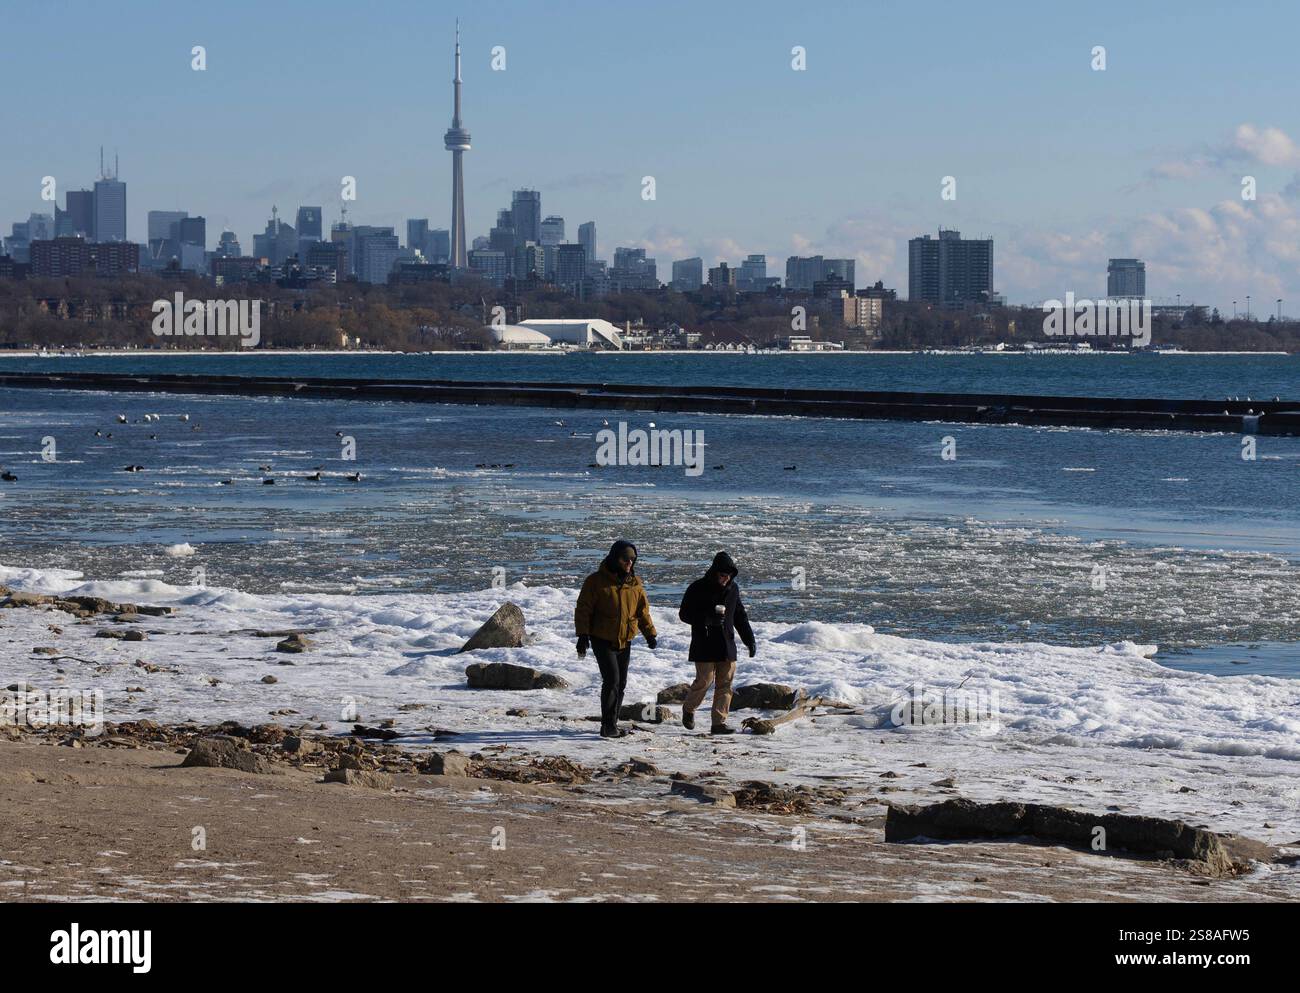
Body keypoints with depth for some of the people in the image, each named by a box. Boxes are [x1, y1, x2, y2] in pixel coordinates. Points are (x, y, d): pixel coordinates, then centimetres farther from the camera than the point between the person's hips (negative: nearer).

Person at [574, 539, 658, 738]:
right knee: (612, 680, -15)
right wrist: (583, 635, -16)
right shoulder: (596, 581, -9)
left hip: (624, 641, 6)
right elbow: (583, 609, -8)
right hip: (602, 639, -6)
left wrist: (650, 633, 3)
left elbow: (643, 610, 13)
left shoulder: (635, 583, 6)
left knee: (621, 683, 9)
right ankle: (608, 725, -10)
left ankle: (611, 724, 19)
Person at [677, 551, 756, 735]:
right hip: (704, 646, -5)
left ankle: (719, 722, 3)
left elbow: (740, 616, 19)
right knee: (704, 681, -7)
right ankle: (688, 709, 19)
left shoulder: (733, 589, 10)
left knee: (725, 684, 0)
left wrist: (750, 640, 16)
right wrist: (707, 619, -20)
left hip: (727, 645, 5)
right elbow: (684, 614, -6)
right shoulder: (698, 589, -7)